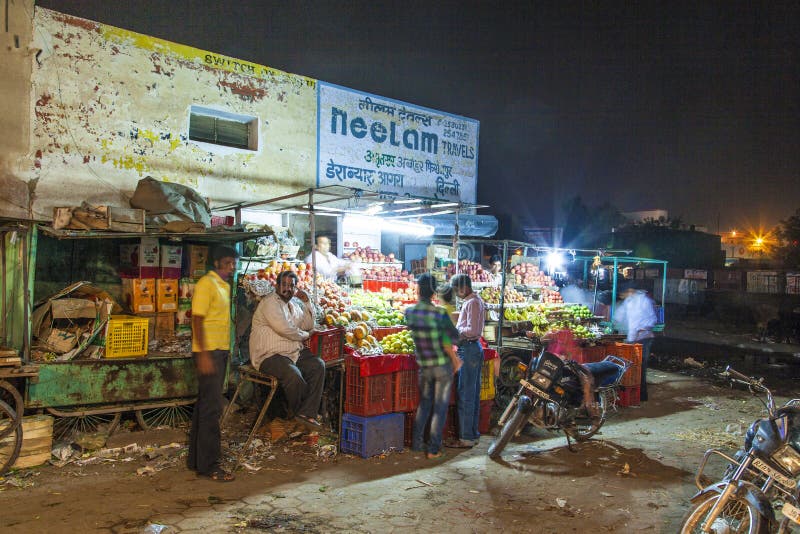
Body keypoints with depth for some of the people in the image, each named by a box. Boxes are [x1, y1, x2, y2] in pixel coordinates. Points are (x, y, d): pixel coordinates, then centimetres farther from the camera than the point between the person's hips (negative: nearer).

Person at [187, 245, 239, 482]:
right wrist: (203, 354, -23)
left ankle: (196, 459, 24)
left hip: (221, 351, 10)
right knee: (211, 408, -7)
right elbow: (197, 320, -18)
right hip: (208, 353, -10)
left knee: (205, 406, 14)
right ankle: (208, 465, -1)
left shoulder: (224, 286, 16)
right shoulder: (206, 284, -12)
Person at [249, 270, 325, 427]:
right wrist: (305, 335, -2)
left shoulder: (293, 304, 19)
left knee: (318, 365, -15)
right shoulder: (270, 302, -8)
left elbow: (308, 326, 15)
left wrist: (307, 302, 5)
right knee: (294, 375, -32)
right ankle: (296, 412, -2)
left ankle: (307, 412, -14)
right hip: (269, 355, -8)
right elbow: (284, 329, -18)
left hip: (293, 352, 8)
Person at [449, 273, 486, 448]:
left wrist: (456, 331, -10)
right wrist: (458, 330, 10)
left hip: (469, 349, -11)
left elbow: (473, 330, -23)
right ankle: (473, 434, 20)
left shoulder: (472, 303, -15)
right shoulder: (477, 301, 16)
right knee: (473, 394, 13)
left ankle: (466, 438, -1)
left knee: (465, 395, -6)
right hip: (474, 348, 11)